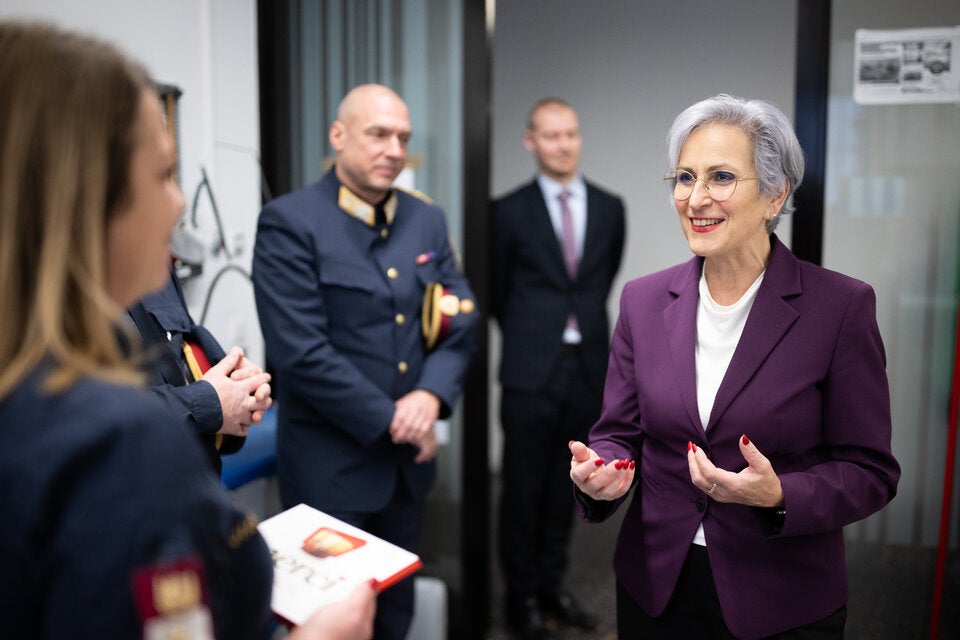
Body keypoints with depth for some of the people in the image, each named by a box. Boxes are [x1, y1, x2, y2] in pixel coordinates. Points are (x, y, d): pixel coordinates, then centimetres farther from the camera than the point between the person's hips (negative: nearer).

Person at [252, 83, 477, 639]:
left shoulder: (428, 221, 7)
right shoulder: (289, 223, -13)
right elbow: (301, 353, -19)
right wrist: (390, 419, -15)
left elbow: (462, 321, 5)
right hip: (330, 462, -5)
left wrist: (431, 394, -14)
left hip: (409, 458, 6)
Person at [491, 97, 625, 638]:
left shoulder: (610, 207, 6)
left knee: (565, 487, 14)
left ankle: (552, 583, 31)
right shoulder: (511, 211, -3)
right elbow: (498, 290, 7)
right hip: (532, 371, -3)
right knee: (523, 488, 6)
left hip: (589, 369, 3)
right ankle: (522, 593, 24)